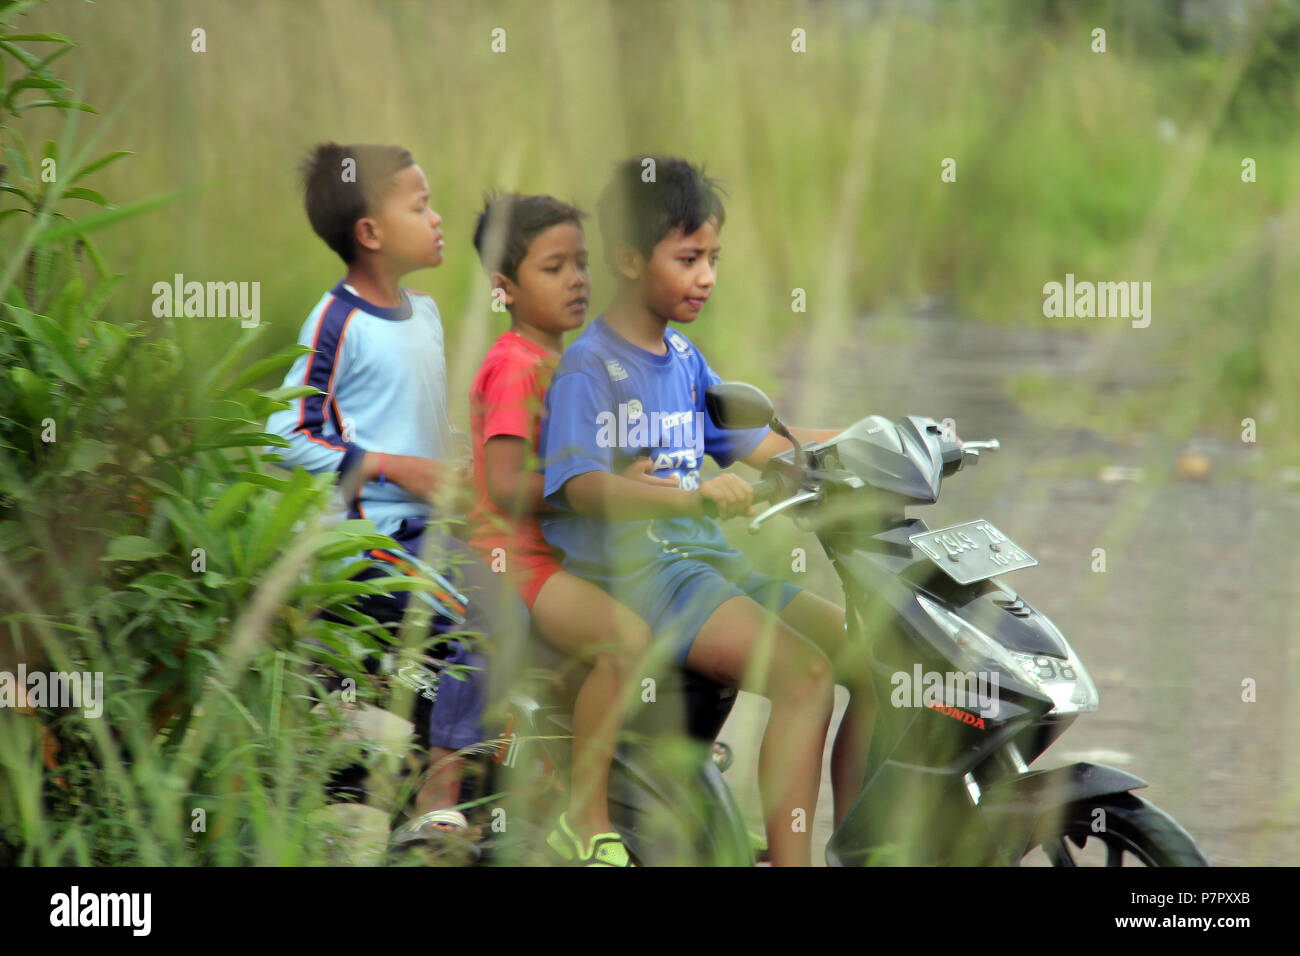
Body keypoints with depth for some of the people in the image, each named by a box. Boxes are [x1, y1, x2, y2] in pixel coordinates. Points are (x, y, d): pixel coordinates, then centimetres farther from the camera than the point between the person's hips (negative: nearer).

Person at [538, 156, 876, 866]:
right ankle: (789, 862, -28)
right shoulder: (589, 368, -9)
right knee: (804, 674, -27)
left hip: (706, 559, 9)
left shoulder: (683, 360, 18)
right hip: (632, 568, -9)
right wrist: (692, 496, -40)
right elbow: (581, 485, -24)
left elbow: (756, 442, 24)